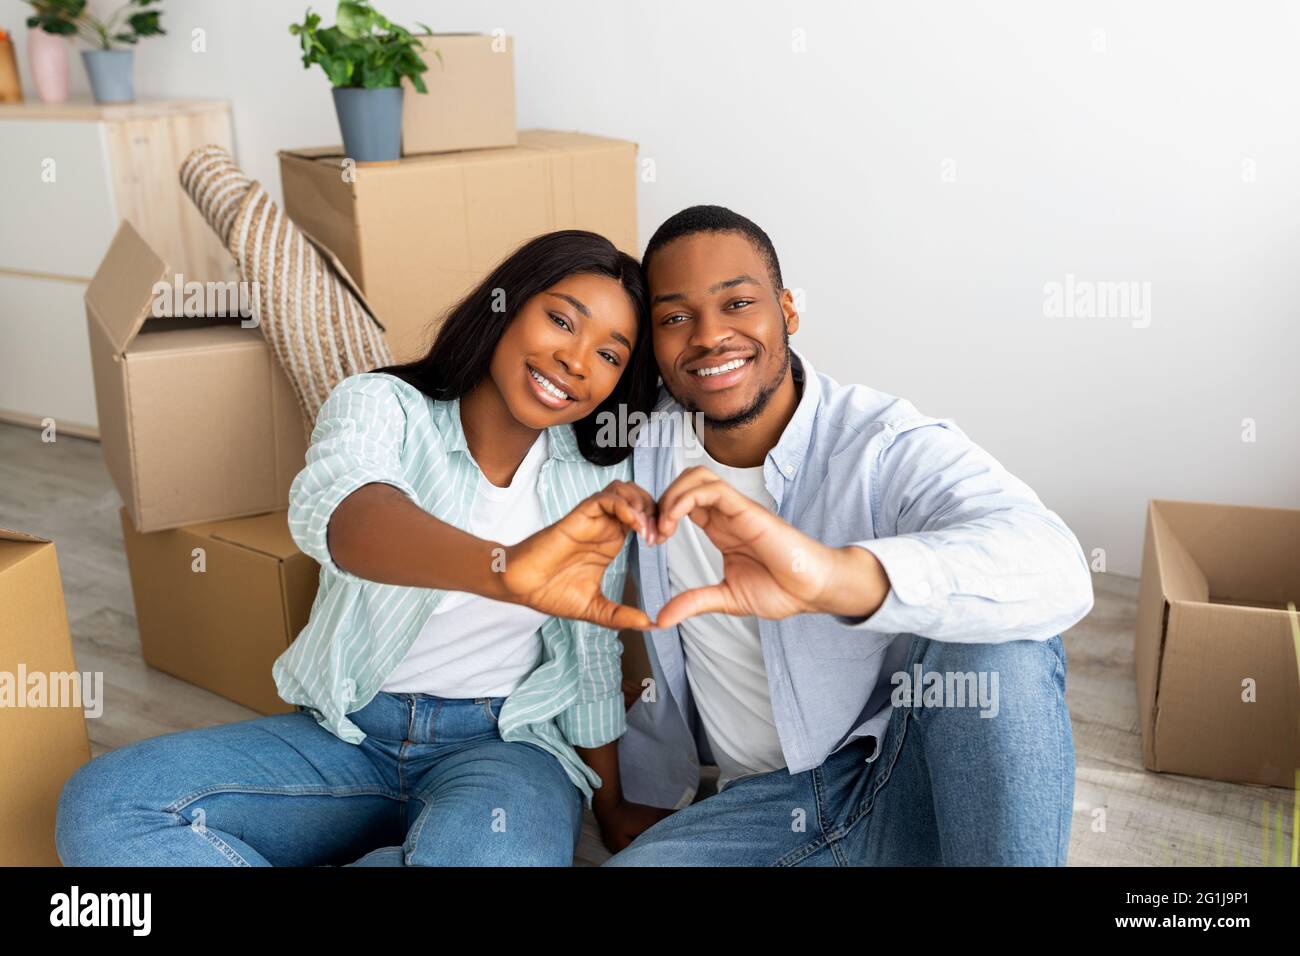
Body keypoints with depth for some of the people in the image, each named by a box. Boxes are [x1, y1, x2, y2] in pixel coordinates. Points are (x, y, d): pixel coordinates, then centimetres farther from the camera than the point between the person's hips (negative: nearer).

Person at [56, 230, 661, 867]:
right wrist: (503, 569, -56)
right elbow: (331, 506, -36)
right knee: (100, 804, -20)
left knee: (492, 855, -37)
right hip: (347, 734, 1)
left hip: (501, 742, 0)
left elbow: (592, 657, 8)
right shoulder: (381, 404, -10)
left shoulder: (601, 469, -2)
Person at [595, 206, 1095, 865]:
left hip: (915, 784, -3)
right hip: (761, 805, 3)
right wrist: (644, 787, 20)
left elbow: (1055, 571, -37)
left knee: (1003, 641, -32)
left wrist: (838, 575, -53)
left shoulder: (887, 445, -17)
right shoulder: (645, 448, -2)